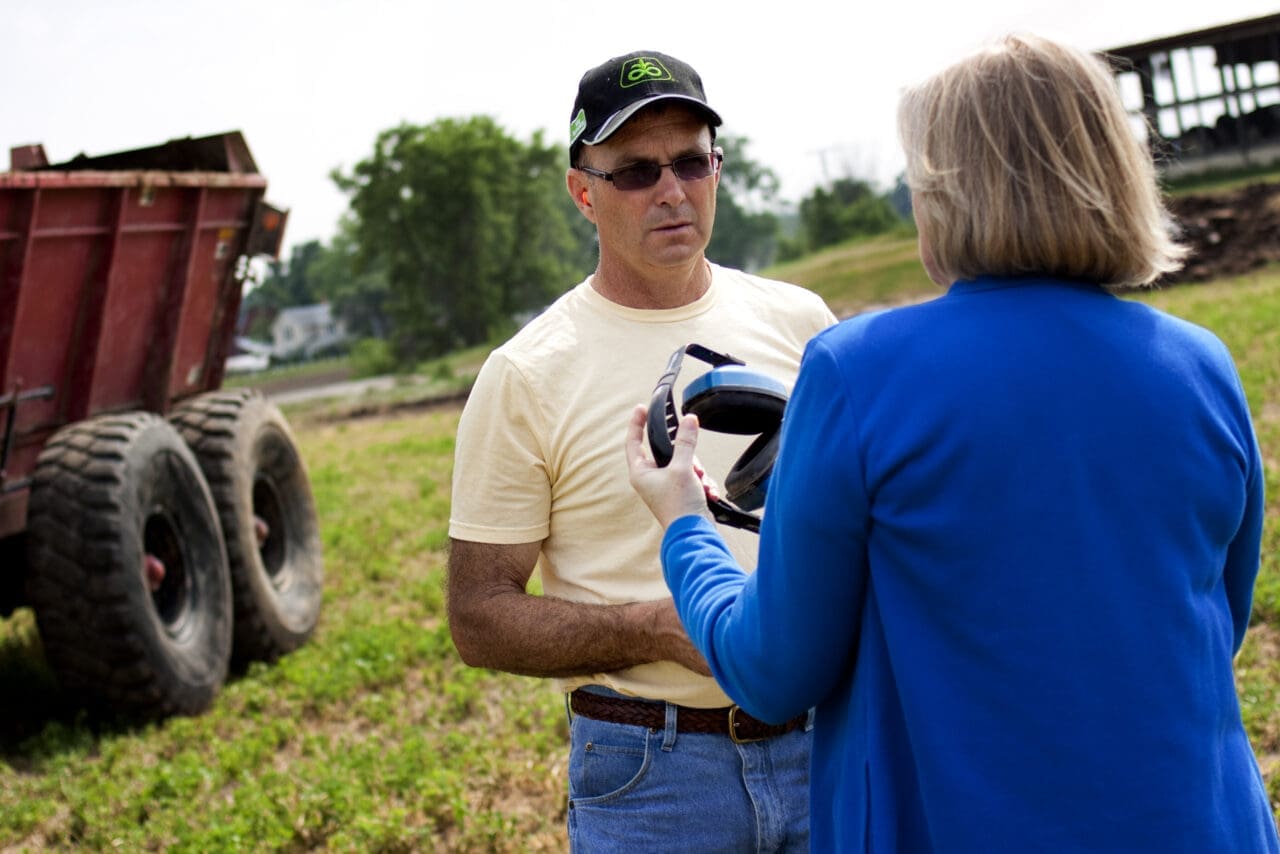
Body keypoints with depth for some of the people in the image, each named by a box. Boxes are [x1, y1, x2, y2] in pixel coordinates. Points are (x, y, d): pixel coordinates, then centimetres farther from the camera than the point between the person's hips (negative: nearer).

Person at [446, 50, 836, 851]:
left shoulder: (798, 321, 4)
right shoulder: (526, 375, -7)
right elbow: (480, 617, -7)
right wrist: (659, 629, -19)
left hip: (823, 742, 3)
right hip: (648, 776, -3)